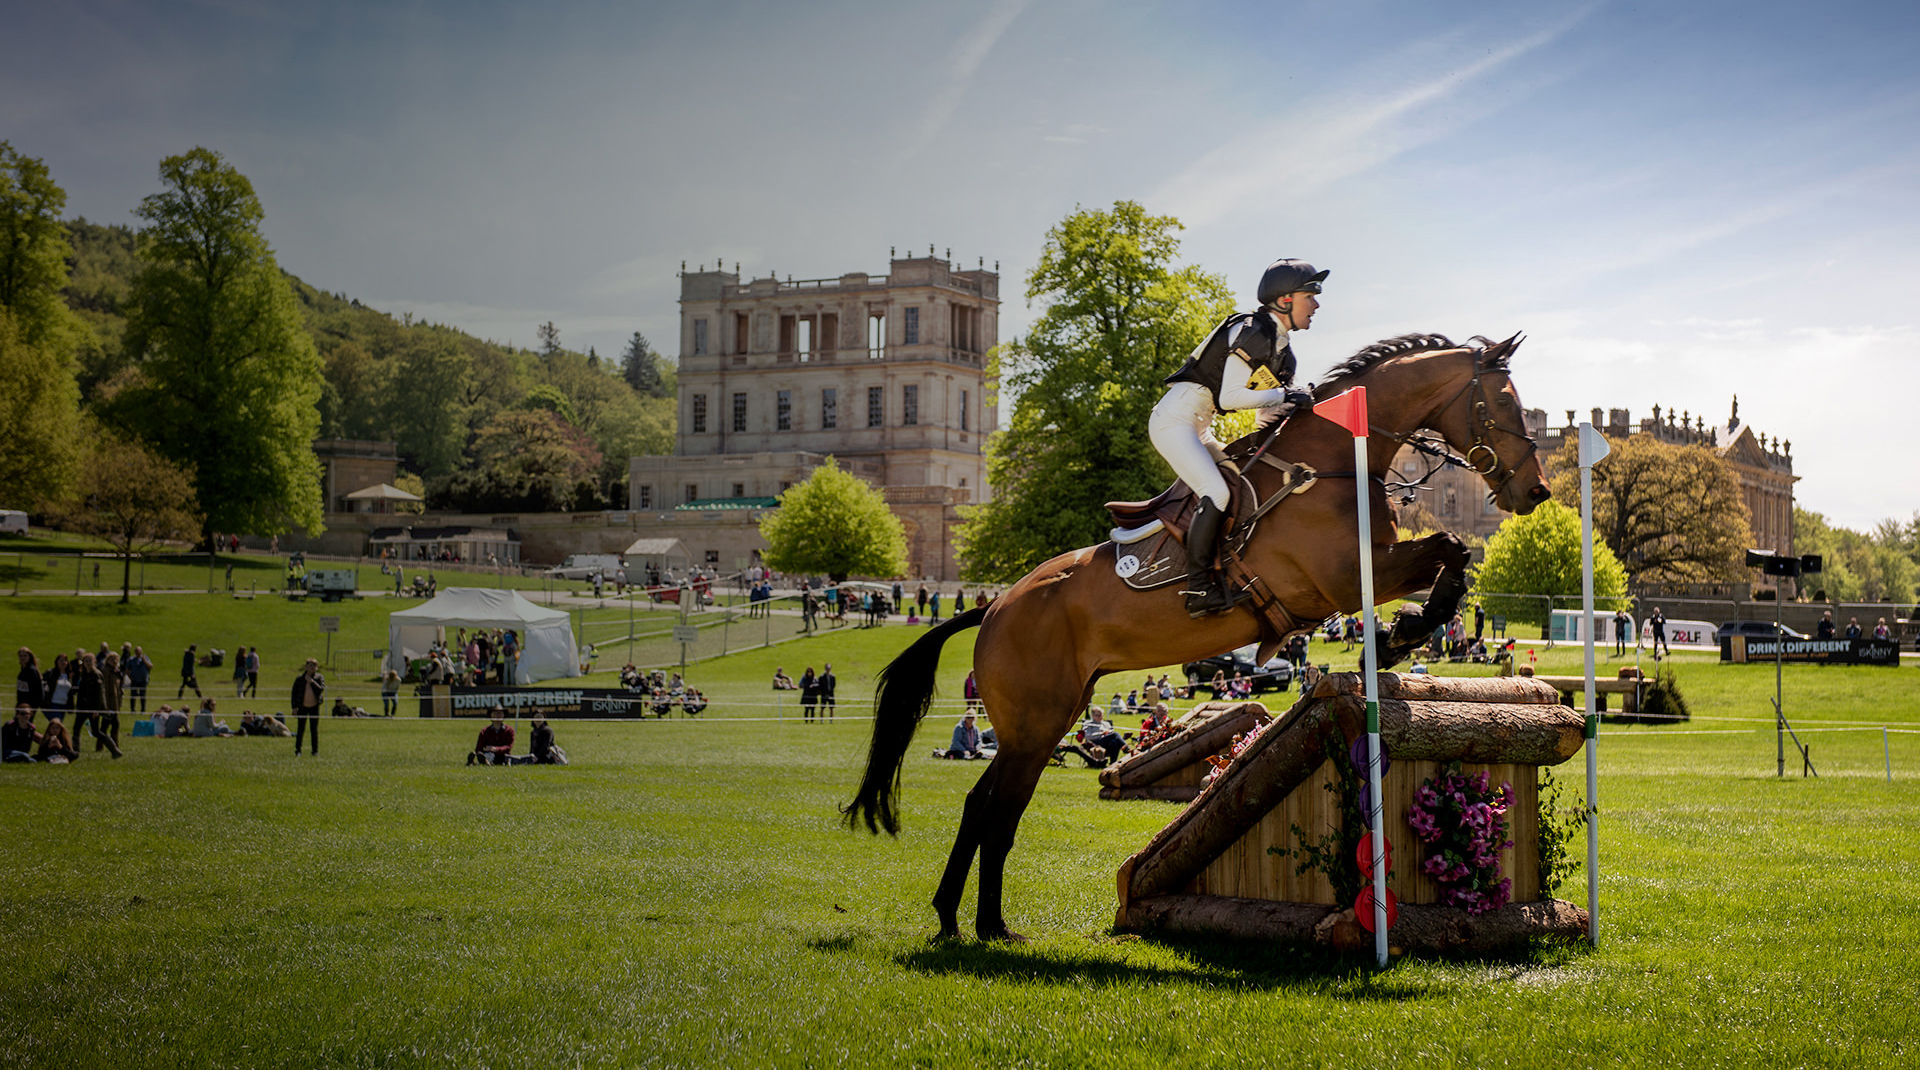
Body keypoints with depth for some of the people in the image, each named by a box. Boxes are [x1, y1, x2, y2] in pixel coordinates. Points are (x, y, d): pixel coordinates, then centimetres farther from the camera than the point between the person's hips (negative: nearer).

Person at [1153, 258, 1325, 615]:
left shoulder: (1280, 349, 14)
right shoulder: (1251, 331, -15)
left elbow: (1268, 414, 16)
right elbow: (1229, 397, -22)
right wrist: (1284, 395, -18)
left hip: (1198, 429, 11)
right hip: (1175, 420, -11)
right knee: (1217, 493, -23)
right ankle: (1198, 586, -19)